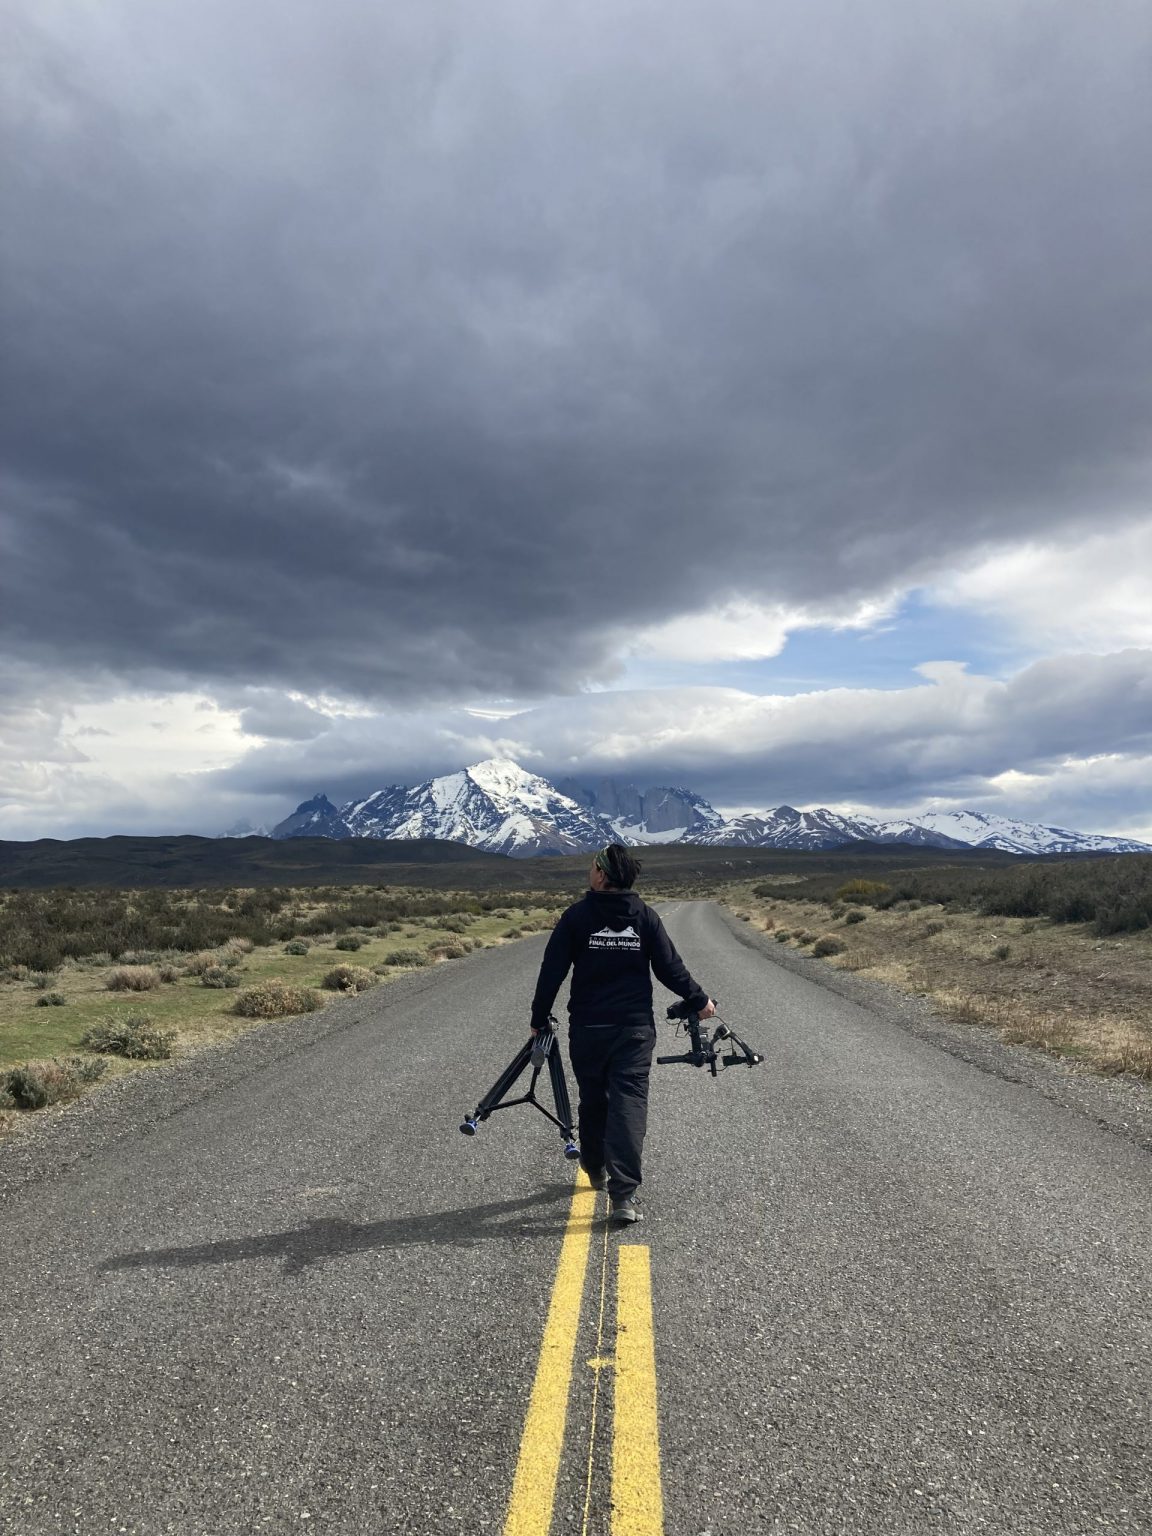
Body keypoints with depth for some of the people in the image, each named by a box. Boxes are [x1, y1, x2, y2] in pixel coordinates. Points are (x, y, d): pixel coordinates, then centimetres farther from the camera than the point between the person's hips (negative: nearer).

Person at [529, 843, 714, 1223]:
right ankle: (623, 1194, -8)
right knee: (629, 1104, -1)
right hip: (635, 1028, 0)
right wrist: (699, 1001, 15)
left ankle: (595, 1168, 38)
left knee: (592, 1100, 18)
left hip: (587, 1028, 0)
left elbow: (552, 973, -4)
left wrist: (539, 1019, 7)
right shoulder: (645, 916, -3)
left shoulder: (576, 916, -6)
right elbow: (670, 968, 0)